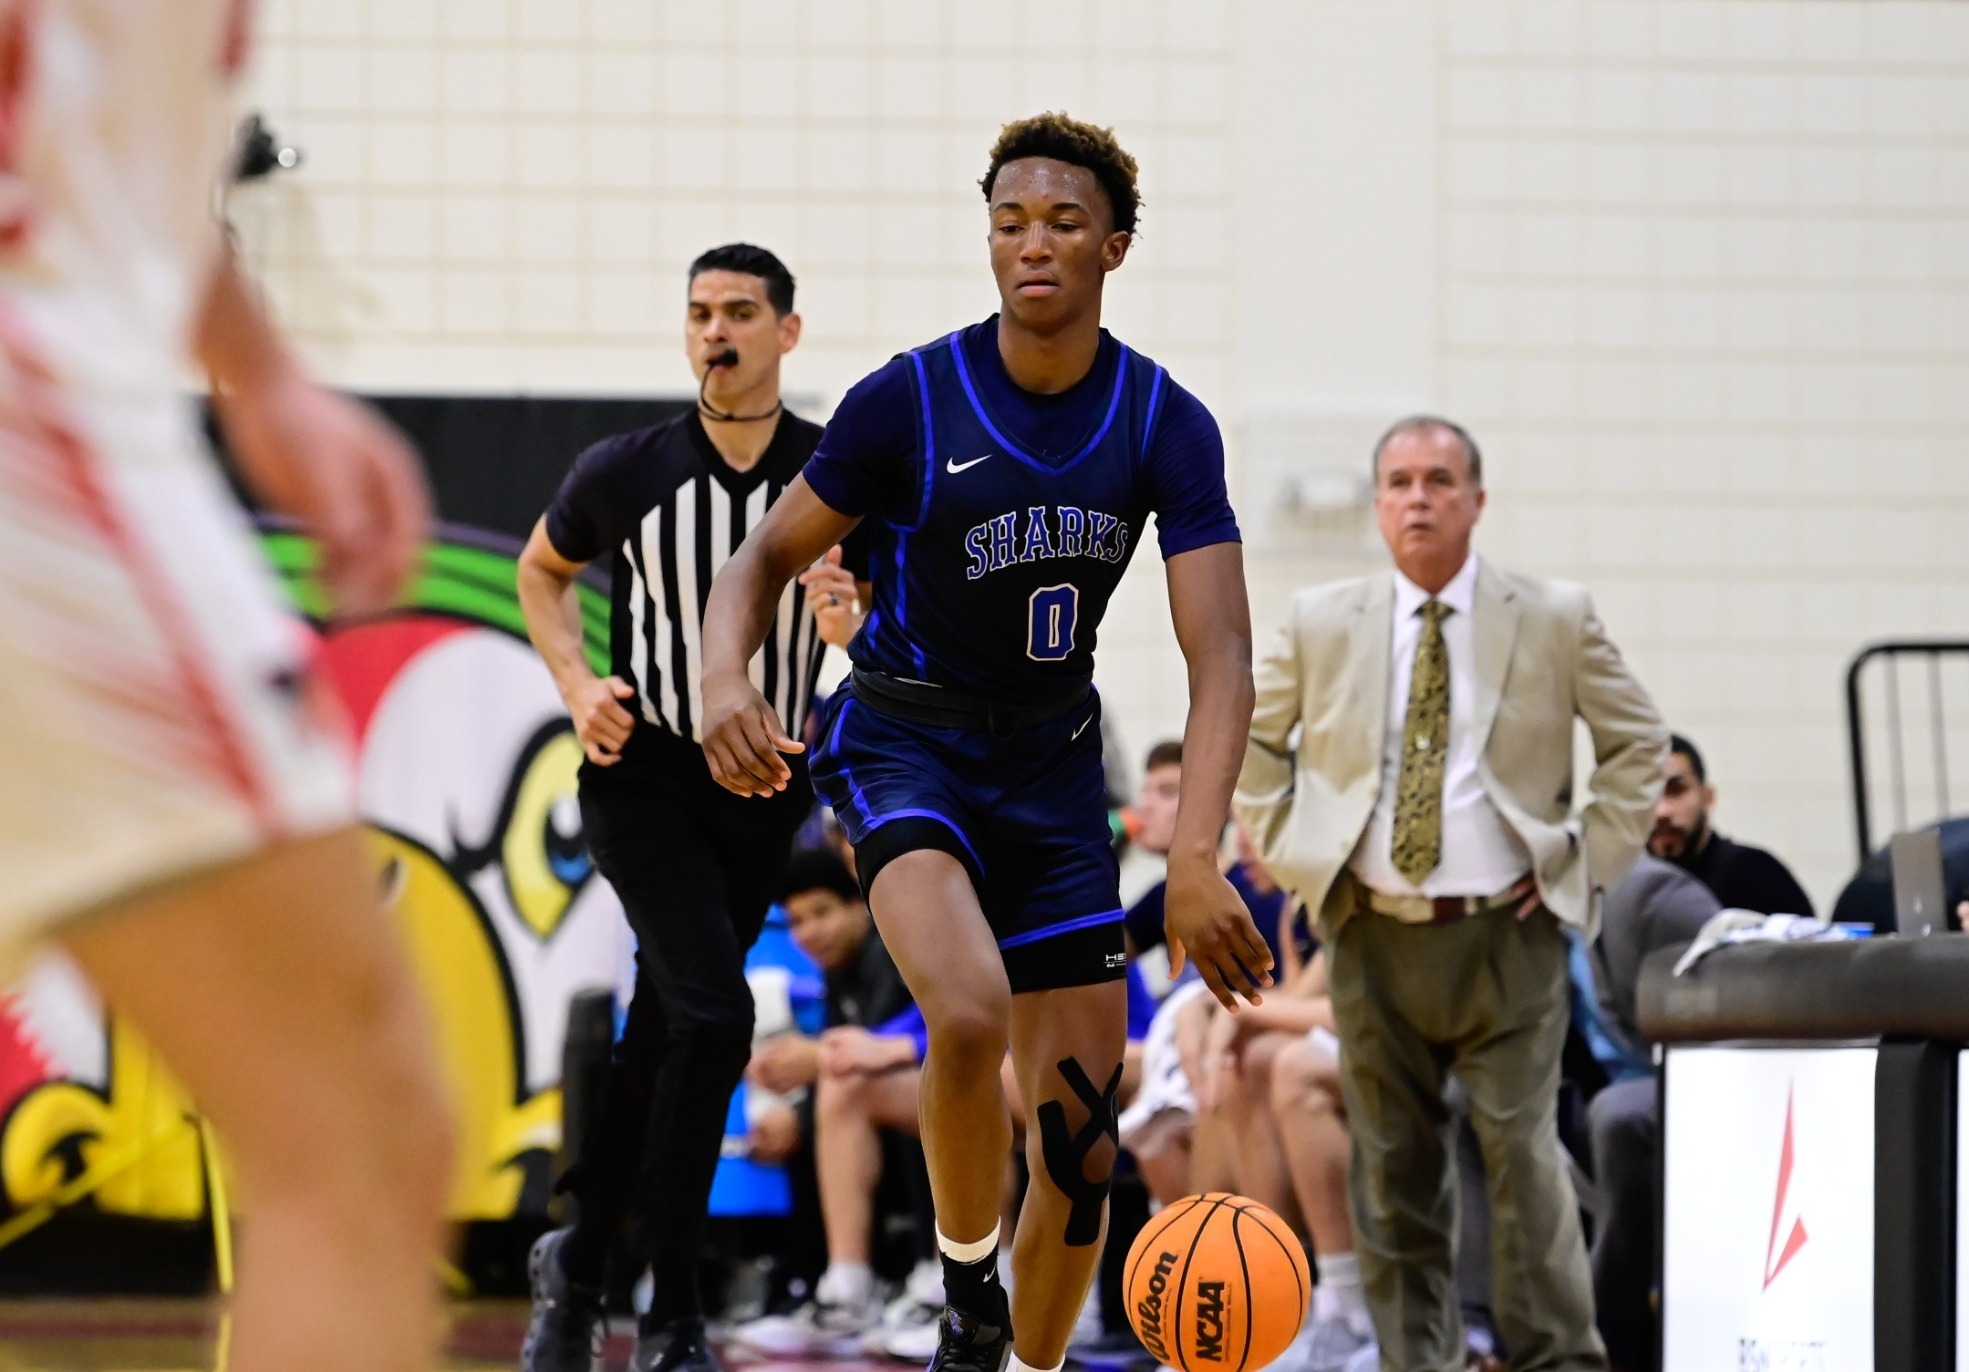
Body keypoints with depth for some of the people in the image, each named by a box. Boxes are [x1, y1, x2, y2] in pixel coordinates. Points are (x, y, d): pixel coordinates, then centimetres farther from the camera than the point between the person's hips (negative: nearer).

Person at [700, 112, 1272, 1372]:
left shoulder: (1167, 425, -10)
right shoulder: (909, 401, -14)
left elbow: (1220, 654, -17)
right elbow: (769, 557, -2)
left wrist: (1195, 857, -32)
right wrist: (726, 676, -26)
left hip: (1052, 760, 3)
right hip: (906, 738, -3)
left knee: (1083, 1144, 2)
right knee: (970, 1014, -31)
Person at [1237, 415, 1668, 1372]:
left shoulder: (1555, 620, 2)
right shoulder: (1321, 624, 6)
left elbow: (1637, 743, 10)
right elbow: (1248, 740, 18)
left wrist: (1589, 860, 0)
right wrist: (1287, 849, 6)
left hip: (1508, 941, -2)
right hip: (1375, 939, 2)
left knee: (1524, 1157, -9)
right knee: (1392, 1175, 5)